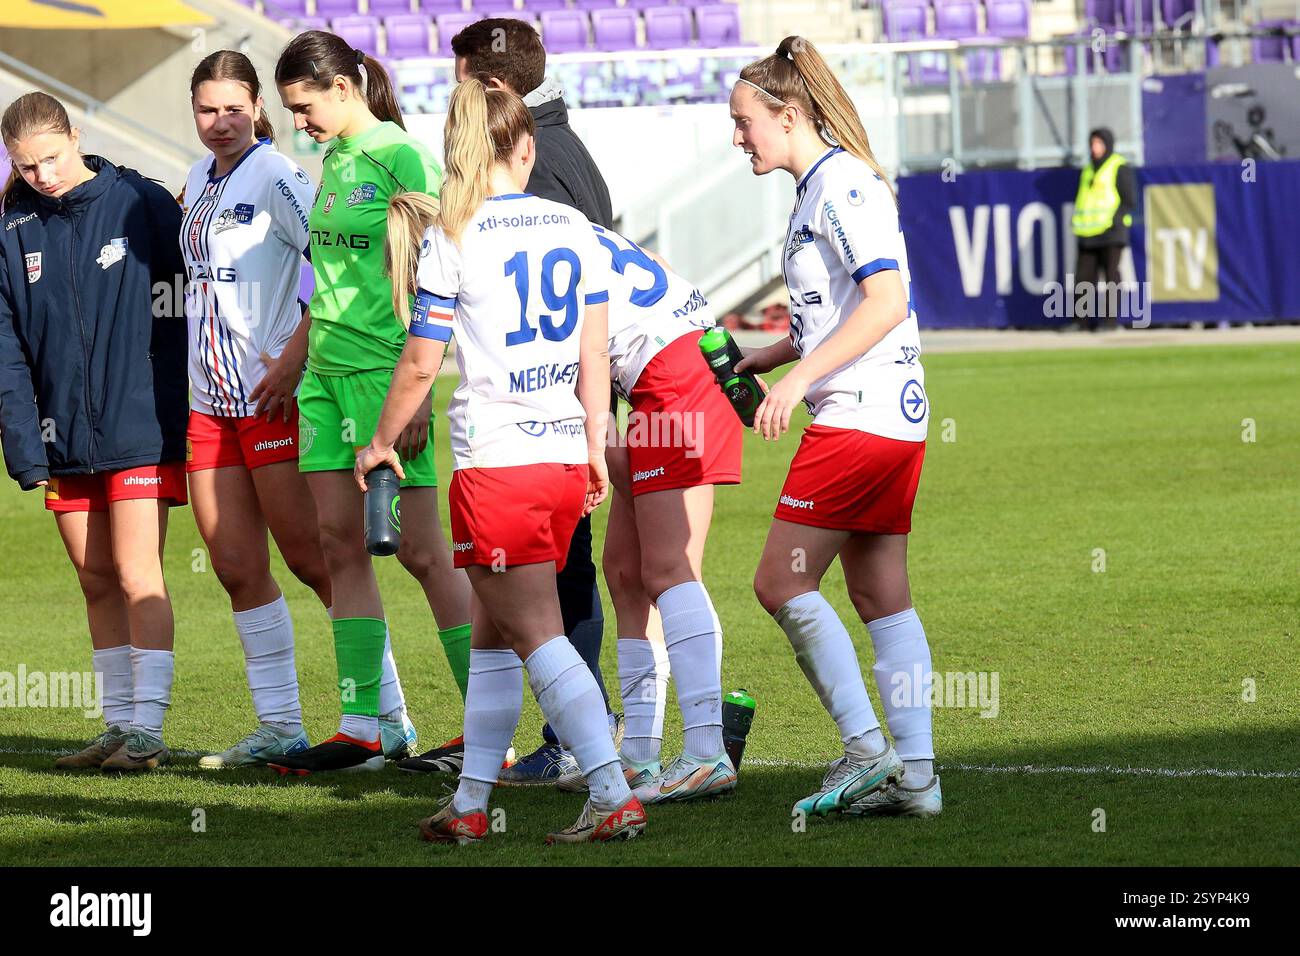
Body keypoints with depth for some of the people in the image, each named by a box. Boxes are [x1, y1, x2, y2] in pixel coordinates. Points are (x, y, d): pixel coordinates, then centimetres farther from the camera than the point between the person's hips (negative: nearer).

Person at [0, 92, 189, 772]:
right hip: (64, 440, 4)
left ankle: (147, 729, -6)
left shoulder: (142, 205, -5)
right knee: (97, 583, 10)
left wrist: (173, 414, -7)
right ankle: (119, 725, 17)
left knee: (137, 578, -8)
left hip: (139, 429, -4)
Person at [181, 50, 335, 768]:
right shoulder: (198, 181, 14)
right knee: (237, 570, 7)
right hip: (210, 403, 8)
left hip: (274, 399, -8)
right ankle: (279, 729, 13)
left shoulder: (275, 176, -10)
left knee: (311, 559, -6)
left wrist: (295, 356, -19)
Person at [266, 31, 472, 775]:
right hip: (327, 371, 8)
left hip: (382, 371, -8)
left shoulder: (401, 157, -11)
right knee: (342, 546, 5)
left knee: (422, 551, -4)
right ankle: (368, 726, 8)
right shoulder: (334, 160, 14)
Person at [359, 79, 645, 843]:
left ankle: (615, 799, -13)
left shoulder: (448, 239, -8)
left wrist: (382, 443, 9)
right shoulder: (574, 229, 7)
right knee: (491, 634, 15)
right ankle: (471, 804, 18)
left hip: (496, 462, -6)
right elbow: (596, 353, 9)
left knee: (538, 637, -3)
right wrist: (595, 448, 18)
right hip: (564, 459, 6)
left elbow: (421, 363, -6)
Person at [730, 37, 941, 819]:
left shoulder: (841, 186, -13)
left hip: (857, 419, -10)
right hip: (896, 421, 10)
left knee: (783, 583, -5)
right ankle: (914, 775, 8)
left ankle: (866, 749, -7)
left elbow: (886, 300, -21)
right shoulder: (821, 189, 16)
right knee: (882, 595, 9)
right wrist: (770, 356, 18)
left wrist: (799, 378, -22)